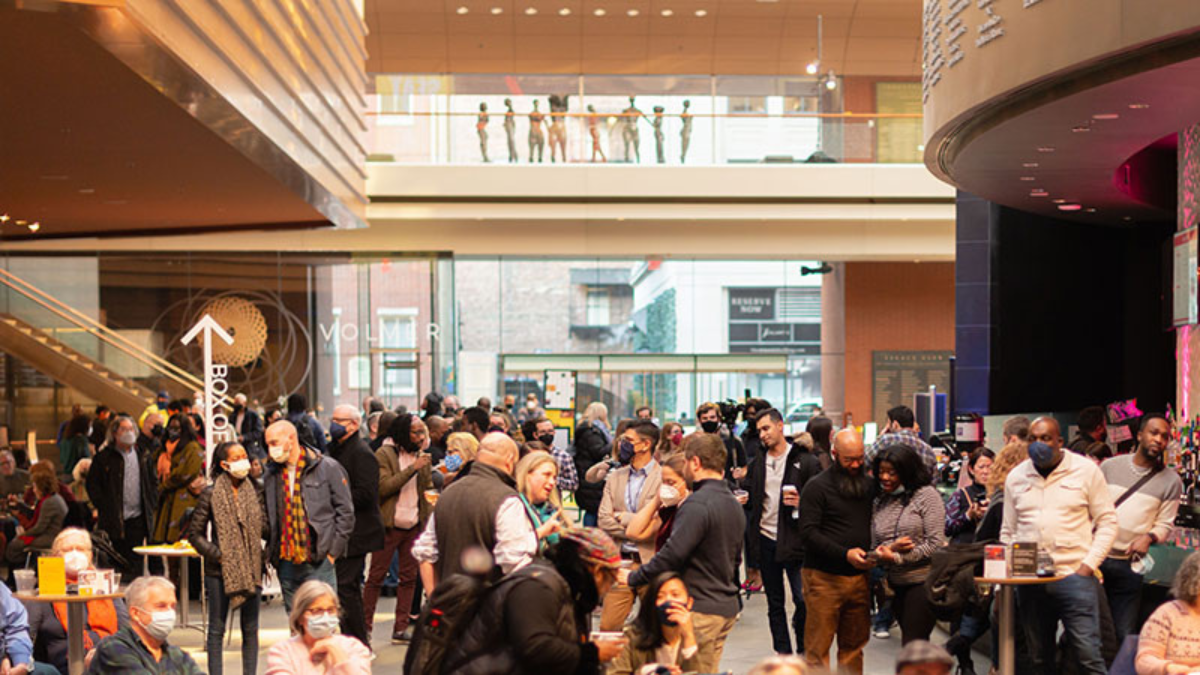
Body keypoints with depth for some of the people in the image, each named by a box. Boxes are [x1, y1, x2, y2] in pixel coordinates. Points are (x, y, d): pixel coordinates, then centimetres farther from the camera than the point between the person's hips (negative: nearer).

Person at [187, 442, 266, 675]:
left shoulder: (254, 491, 6)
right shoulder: (211, 494, -4)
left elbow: (265, 528, 7)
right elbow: (195, 534, -1)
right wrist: (216, 555, -9)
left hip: (250, 568, 3)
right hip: (220, 570, -3)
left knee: (250, 628, 7)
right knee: (217, 629, 3)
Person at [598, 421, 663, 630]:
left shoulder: (665, 478, -4)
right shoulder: (615, 477, 13)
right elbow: (604, 521, 4)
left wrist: (622, 517, -6)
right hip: (620, 561, 4)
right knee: (608, 627, 2)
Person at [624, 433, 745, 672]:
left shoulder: (697, 504, -18)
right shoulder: (734, 505, 13)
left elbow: (671, 555, -22)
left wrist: (633, 578, -12)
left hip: (701, 609, -9)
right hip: (727, 606, 9)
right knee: (709, 670, 14)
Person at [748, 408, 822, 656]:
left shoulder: (805, 461, -3)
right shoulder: (757, 463, 11)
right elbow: (751, 498, 18)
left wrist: (802, 502, -20)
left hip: (794, 540, -4)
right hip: (766, 539, 4)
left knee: (803, 599, -6)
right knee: (775, 602, 10)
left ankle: (803, 649, 14)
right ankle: (783, 652, 19)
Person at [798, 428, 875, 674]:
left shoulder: (869, 484, 12)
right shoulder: (817, 487, -5)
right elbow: (808, 533, -12)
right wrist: (845, 554, -20)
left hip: (859, 578, 5)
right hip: (825, 578, -5)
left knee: (854, 645, 10)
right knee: (818, 647, -3)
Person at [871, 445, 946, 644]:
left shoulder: (926, 495, -4)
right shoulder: (880, 503, 12)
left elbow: (935, 544, -11)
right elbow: (875, 548, 10)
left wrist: (897, 558, -12)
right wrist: (891, 549, -12)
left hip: (923, 582, -6)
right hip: (896, 585, 6)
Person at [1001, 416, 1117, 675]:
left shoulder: (1086, 470, 3)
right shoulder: (1016, 477, 13)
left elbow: (1107, 522, 3)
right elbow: (1008, 532, 19)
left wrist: (1088, 566, -7)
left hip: (1074, 576, -4)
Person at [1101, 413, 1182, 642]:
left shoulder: (1171, 481, 3)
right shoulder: (1110, 466, 6)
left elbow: (1165, 524, 5)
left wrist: (1149, 537, -16)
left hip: (1129, 566, -1)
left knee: (1125, 635, 0)